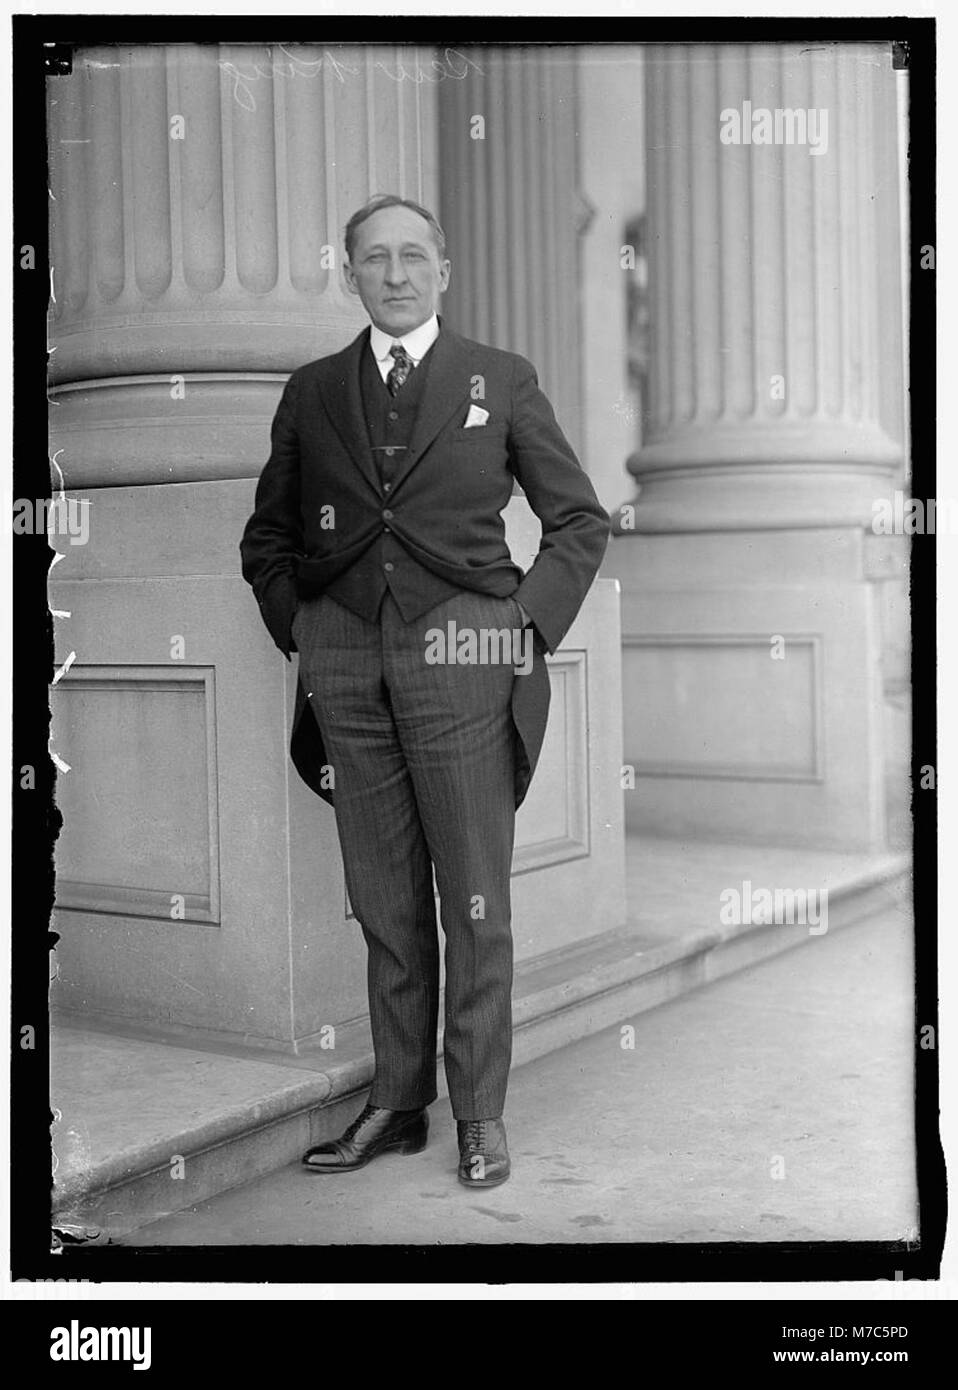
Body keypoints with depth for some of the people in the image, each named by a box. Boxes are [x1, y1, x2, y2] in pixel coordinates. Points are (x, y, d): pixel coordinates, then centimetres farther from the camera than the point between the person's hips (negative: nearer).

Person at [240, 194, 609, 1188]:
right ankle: (395, 1105, 19)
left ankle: (480, 1115, 13)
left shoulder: (502, 381, 8)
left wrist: (531, 624, 0)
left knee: (475, 903, 0)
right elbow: (268, 536, 21)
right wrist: (297, 629, 8)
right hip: (347, 670, 2)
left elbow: (580, 520, 10)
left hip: (463, 658, -2)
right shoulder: (311, 394, 14)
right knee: (383, 904, 8)